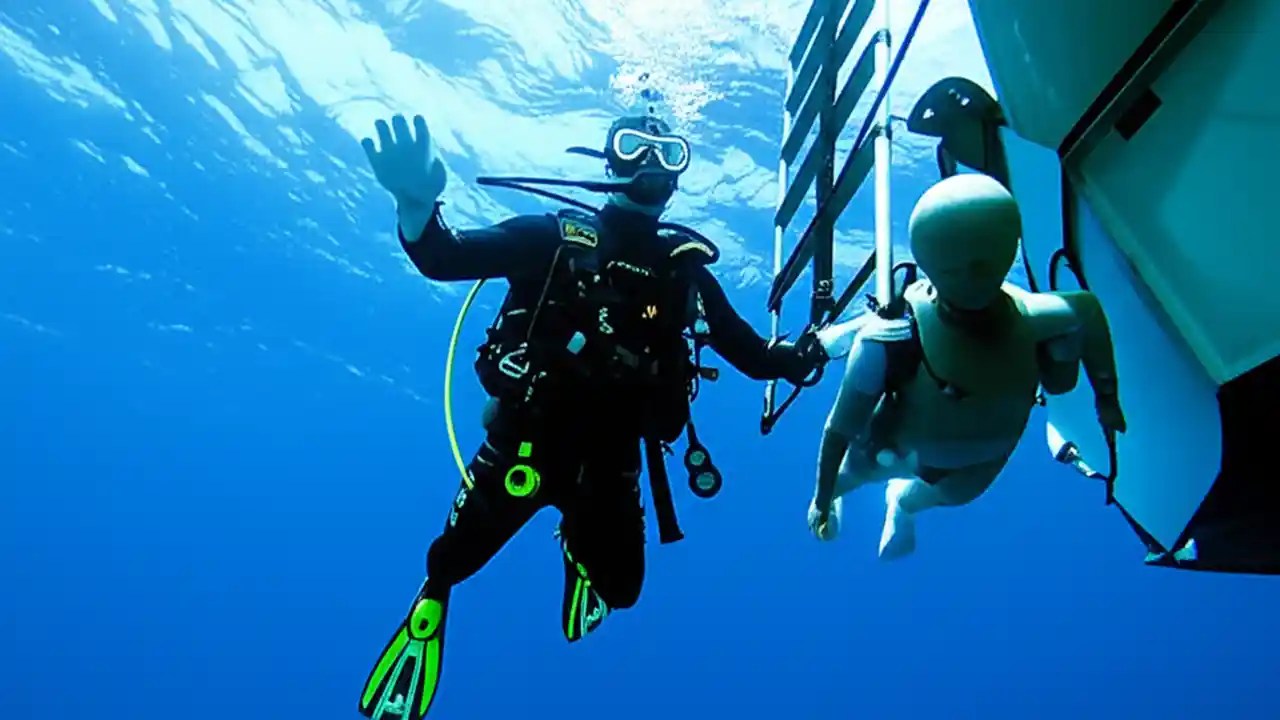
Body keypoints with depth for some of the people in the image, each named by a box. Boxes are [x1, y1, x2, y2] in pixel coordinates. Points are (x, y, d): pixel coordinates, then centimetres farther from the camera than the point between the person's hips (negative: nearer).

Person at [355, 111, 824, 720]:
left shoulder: (685, 270, 7)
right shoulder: (557, 235, -2)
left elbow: (753, 356, 9)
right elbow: (443, 260, -10)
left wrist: (808, 352, -11)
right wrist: (417, 207, -31)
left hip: (612, 454, 3)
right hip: (527, 434, -2)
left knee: (619, 585, 9)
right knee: (456, 557, 0)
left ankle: (578, 546, 46)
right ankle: (431, 602, 39)